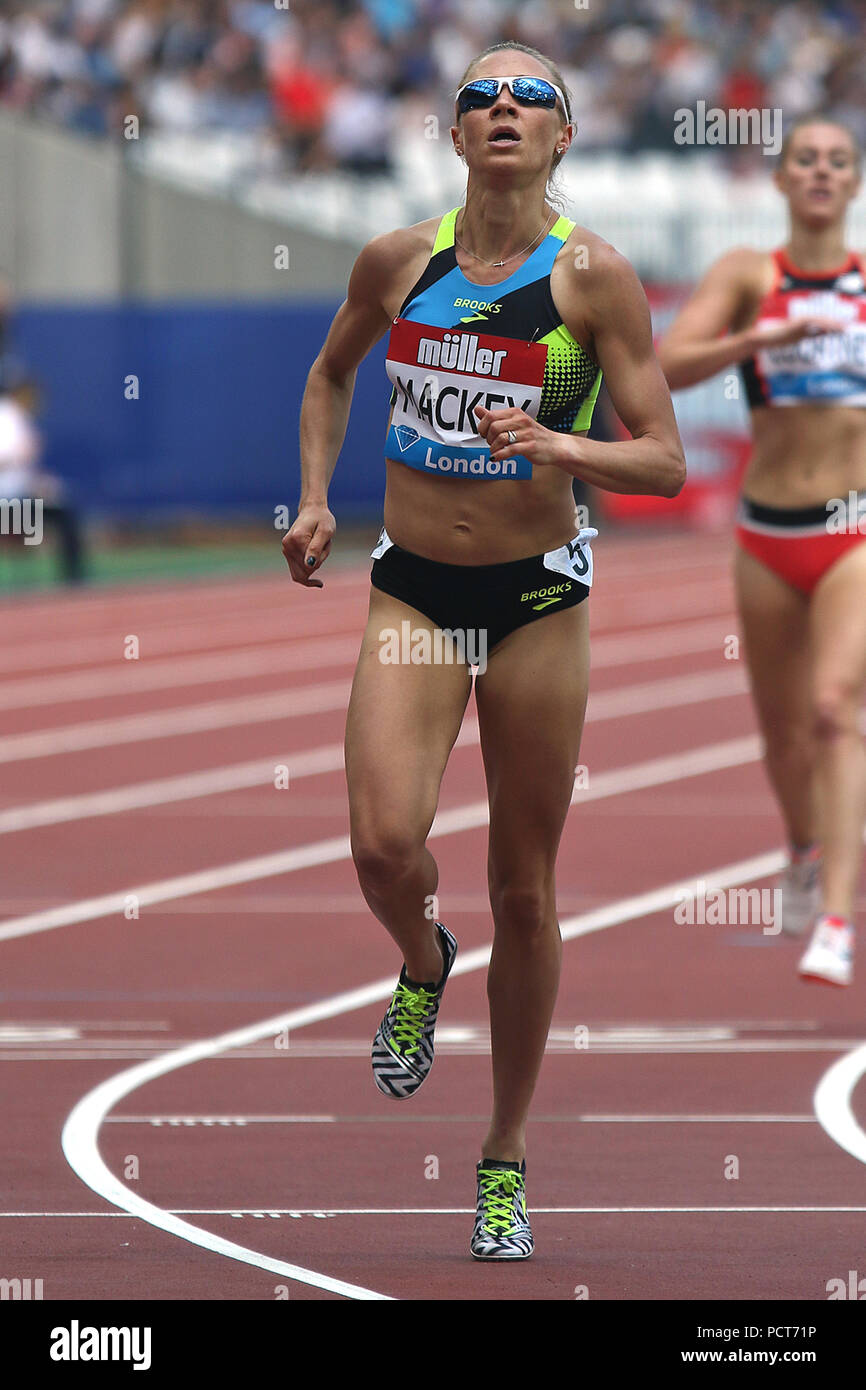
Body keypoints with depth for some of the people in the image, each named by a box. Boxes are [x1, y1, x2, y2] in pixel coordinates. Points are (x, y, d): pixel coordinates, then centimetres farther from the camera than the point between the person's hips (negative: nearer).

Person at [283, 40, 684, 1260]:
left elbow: (665, 461, -7)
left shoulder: (594, 276, -7)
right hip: (412, 594, 1)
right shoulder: (397, 261, 1)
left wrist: (560, 446, -25)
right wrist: (314, 500, 9)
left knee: (525, 891, 5)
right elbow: (332, 372, 22)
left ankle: (505, 1158, 20)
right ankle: (423, 965, 19)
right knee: (384, 847, -19)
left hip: (537, 598, -1)